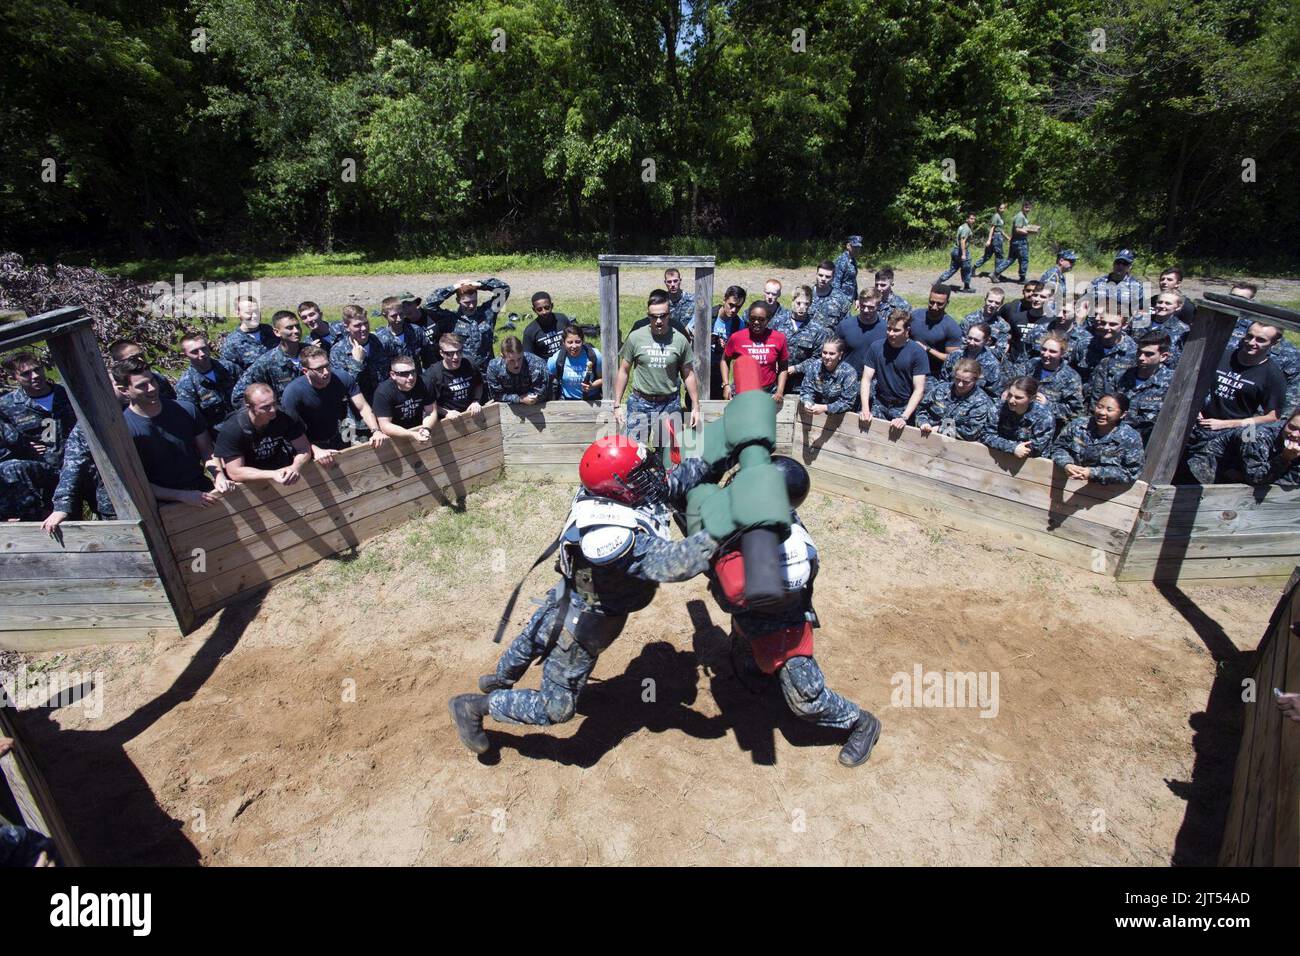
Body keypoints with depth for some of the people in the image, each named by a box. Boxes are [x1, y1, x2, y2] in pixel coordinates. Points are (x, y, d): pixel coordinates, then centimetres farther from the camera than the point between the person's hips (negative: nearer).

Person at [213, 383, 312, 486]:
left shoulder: (284, 419, -17)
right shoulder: (231, 430, -24)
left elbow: (304, 448, -14)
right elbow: (235, 472, -25)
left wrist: (296, 467, -35)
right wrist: (273, 475, -38)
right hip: (248, 483, -5)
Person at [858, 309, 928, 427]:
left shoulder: (918, 352, -9)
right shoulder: (876, 347, 0)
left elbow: (919, 390, -11)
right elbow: (866, 380, -1)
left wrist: (904, 417, -21)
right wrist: (865, 409, -14)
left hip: (904, 407, -3)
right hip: (879, 404, 3)